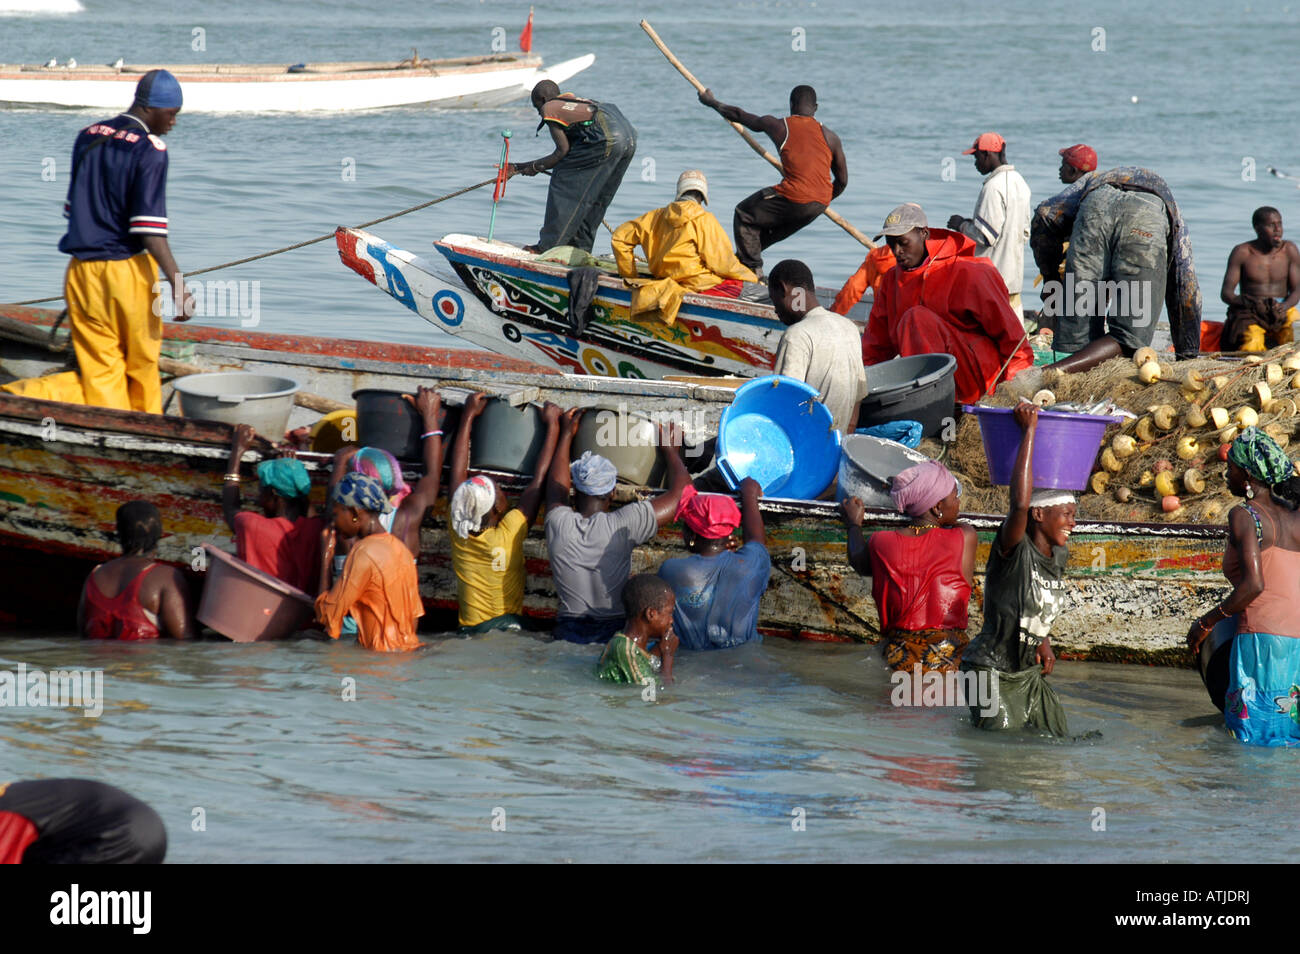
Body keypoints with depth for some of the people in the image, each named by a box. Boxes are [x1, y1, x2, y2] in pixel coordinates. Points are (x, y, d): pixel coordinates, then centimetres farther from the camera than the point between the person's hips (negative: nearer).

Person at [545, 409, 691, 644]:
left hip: (568, 632, 3)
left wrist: (566, 435, 34)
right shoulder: (622, 525, -13)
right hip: (615, 632, -3)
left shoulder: (558, 525, -5)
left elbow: (556, 486, 21)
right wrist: (671, 451, 18)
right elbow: (680, 492, -1)